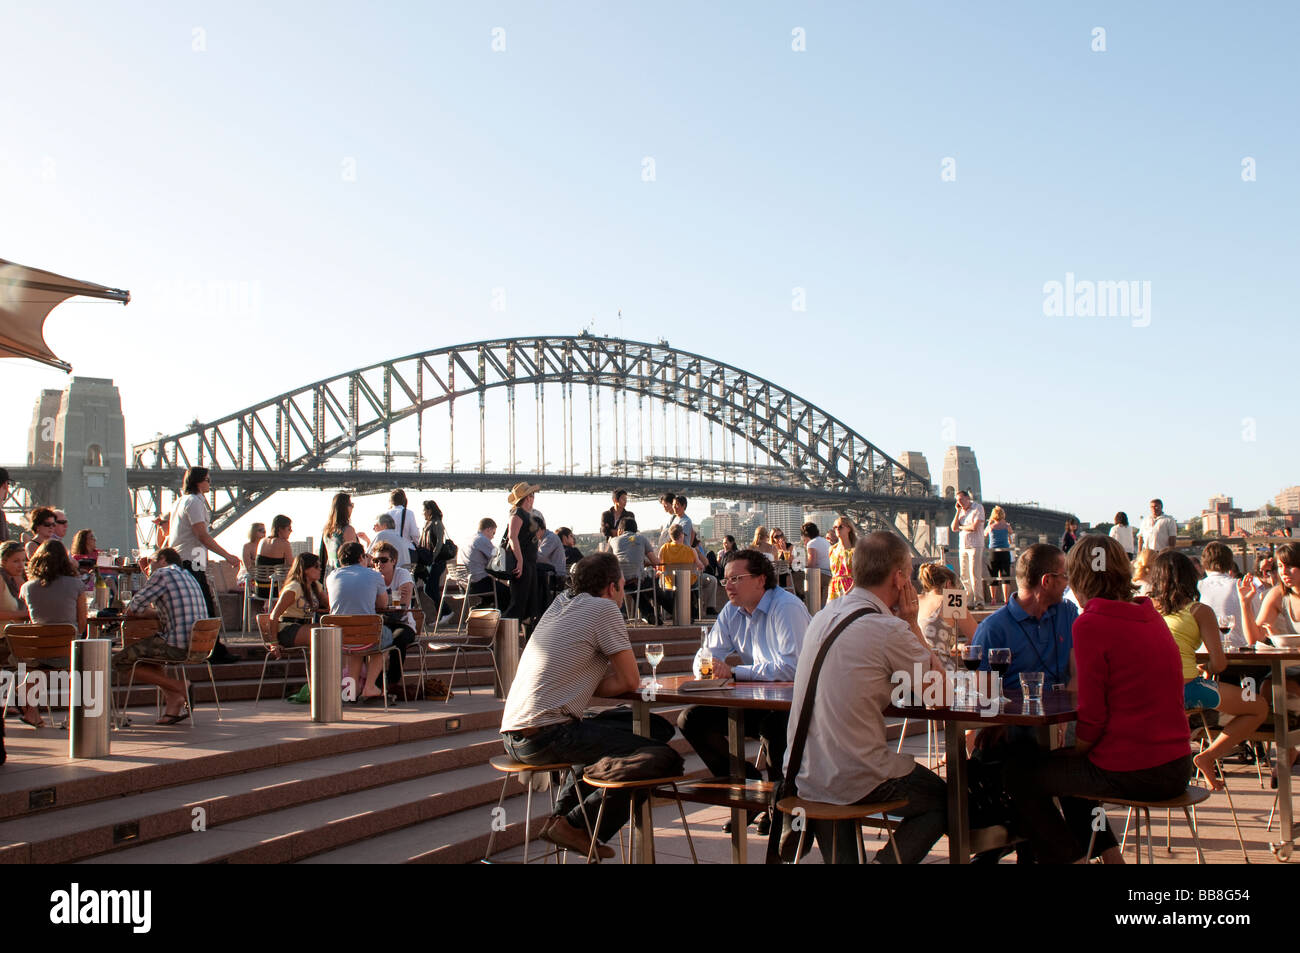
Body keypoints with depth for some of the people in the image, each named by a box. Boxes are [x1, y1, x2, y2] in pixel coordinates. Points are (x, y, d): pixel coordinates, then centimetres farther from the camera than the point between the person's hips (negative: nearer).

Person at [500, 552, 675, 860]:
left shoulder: (560, 604, 19)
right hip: (546, 736, -9)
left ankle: (562, 815, 25)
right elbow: (630, 681, -4)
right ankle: (577, 826, 1)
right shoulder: (604, 609, -4)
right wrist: (589, 687, 10)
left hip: (513, 736, 9)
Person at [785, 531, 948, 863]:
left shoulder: (824, 615, 6)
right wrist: (912, 623, 2)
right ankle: (887, 861, 1)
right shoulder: (889, 630, -18)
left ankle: (842, 859, 29)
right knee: (944, 800, 18)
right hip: (853, 782, -7)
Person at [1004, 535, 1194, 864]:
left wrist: (1071, 751, 2)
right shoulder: (1151, 617, 9)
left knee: (1021, 774, 9)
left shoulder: (1091, 624, -15)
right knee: (1069, 766, 31)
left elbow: (1093, 717, -16)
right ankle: (1107, 850, 37)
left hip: (1129, 773, -8)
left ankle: (1072, 857, 17)